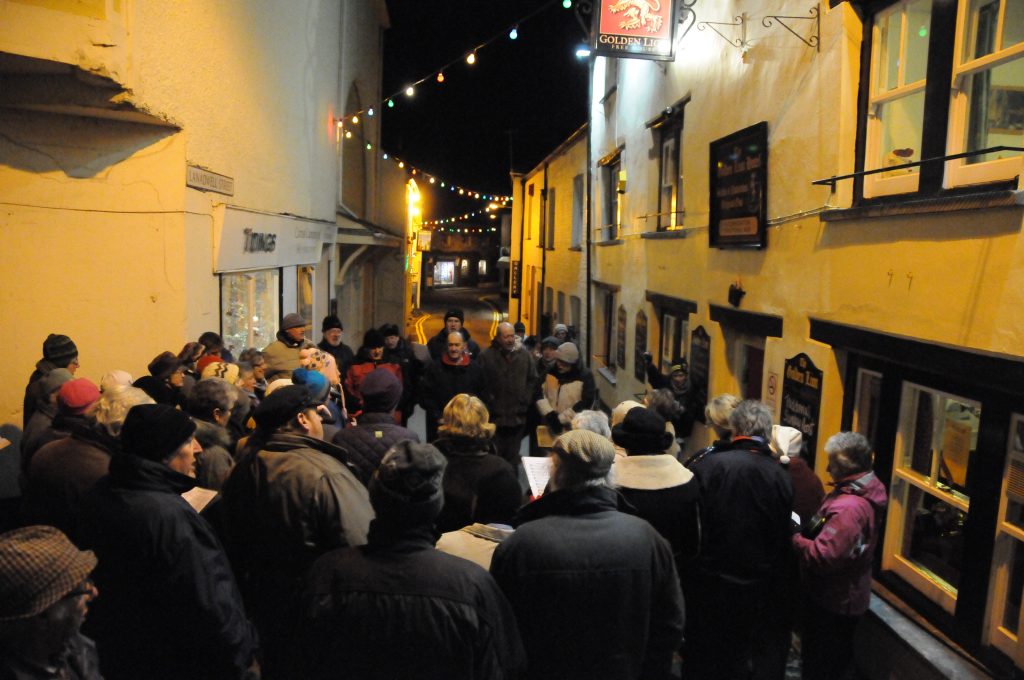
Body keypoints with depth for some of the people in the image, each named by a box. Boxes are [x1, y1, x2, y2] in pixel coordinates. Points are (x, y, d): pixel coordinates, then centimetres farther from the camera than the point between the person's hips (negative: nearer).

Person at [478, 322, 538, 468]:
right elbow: (481, 385, -8)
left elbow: (533, 379, 14)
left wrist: (525, 400, 5)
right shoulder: (486, 356, -6)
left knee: (513, 456, 12)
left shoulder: (524, 356, 8)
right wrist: (491, 405, -9)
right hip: (495, 417, -4)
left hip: (518, 416, 4)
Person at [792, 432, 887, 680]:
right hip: (842, 596, 9)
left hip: (833, 601, -9)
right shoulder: (865, 491, 1)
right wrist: (805, 528, -6)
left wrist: (793, 537, -20)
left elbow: (822, 557, -33)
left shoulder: (848, 507, -32)